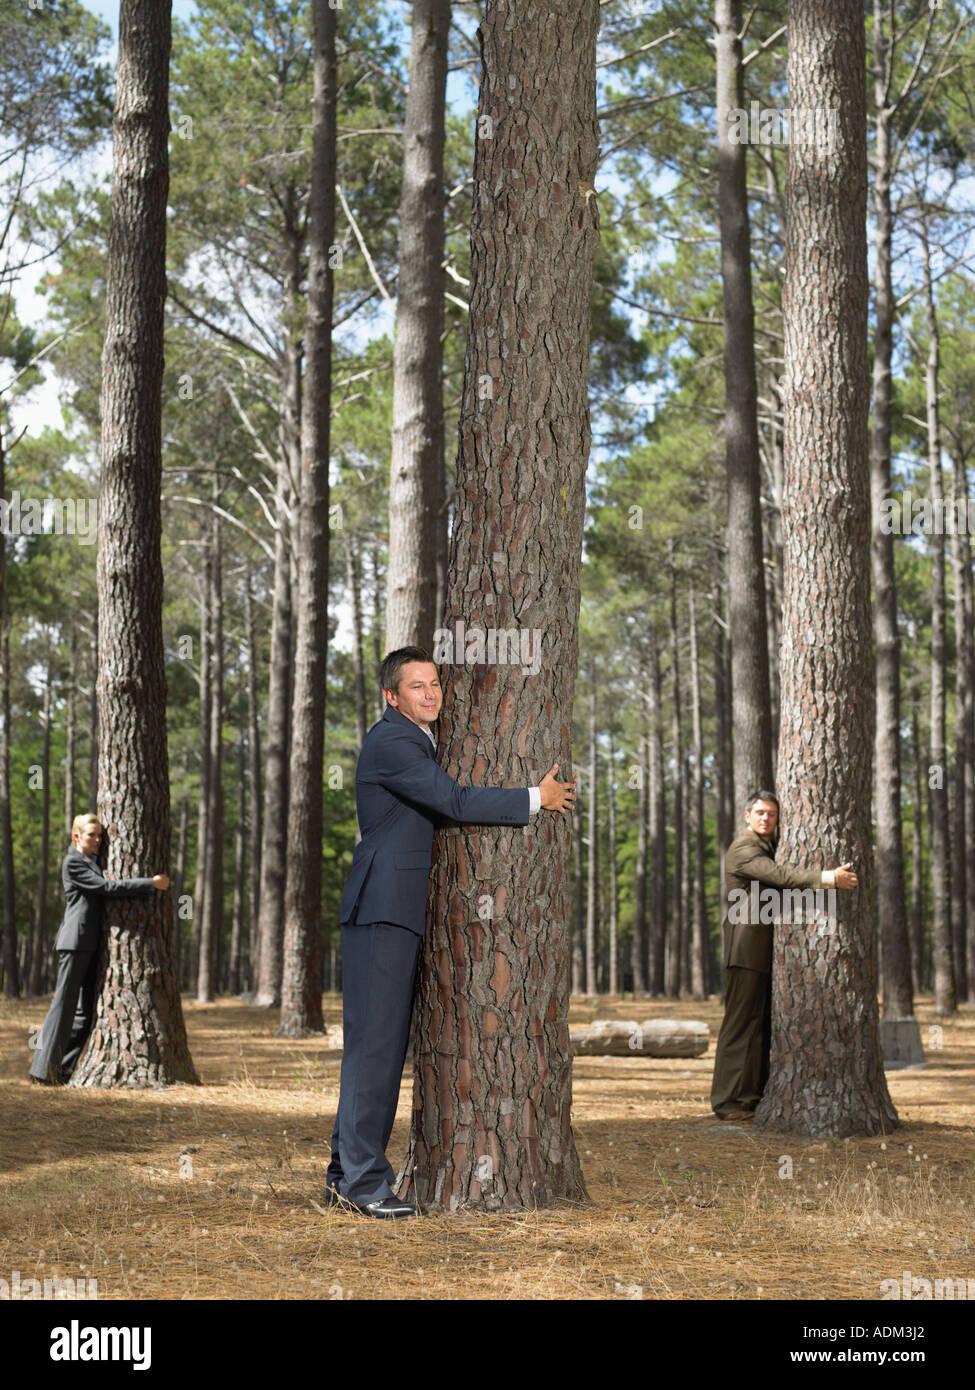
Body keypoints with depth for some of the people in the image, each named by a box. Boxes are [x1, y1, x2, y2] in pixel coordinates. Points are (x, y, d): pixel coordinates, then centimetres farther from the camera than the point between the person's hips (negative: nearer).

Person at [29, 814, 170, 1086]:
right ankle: (44, 1069, -2)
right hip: (75, 941, -9)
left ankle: (64, 1069, 11)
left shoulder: (95, 860, 18)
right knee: (65, 1003, -7)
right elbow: (108, 887, -17)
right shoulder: (72, 863, -9)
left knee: (86, 1009, 7)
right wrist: (152, 884, -16)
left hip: (93, 942, 9)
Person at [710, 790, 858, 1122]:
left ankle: (755, 1095, 12)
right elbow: (780, 876, -23)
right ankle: (729, 1101, -8)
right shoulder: (743, 848, -10)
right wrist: (828, 878, -31)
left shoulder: (771, 847, 22)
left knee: (765, 1023, 8)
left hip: (768, 949, 9)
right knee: (742, 1021, -10)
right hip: (747, 947, -9)